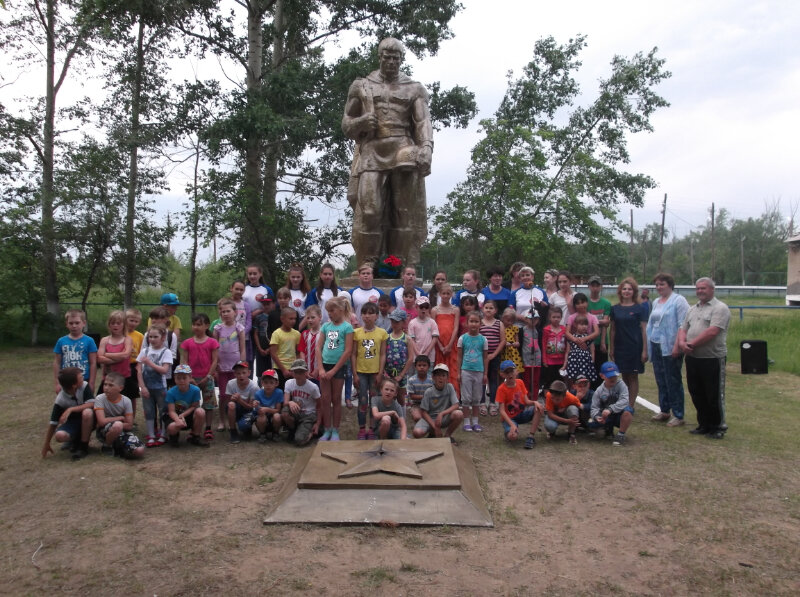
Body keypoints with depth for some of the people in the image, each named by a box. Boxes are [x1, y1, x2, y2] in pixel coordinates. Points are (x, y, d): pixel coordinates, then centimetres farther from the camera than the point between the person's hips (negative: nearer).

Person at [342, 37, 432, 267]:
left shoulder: (414, 89, 15)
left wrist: (426, 148, -18)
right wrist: (361, 122, -4)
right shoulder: (361, 86, 19)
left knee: (405, 214, -4)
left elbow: (423, 122, 1)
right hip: (371, 153, 0)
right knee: (368, 212, -10)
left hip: (404, 153, 0)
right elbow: (346, 125, 19)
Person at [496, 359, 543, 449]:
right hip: (509, 417, -4)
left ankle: (530, 437, -19)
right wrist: (512, 424, -32)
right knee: (513, 437, -33)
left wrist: (534, 402, -24)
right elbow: (502, 411, -19)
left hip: (522, 413, 5)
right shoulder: (501, 389, -16)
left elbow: (527, 401, 0)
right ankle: (508, 431, 7)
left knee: (539, 408, -22)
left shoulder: (520, 382, -1)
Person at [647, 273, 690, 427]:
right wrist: (647, 346, 15)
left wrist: (677, 346, -19)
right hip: (656, 346, 7)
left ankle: (678, 415, 5)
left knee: (673, 382, -2)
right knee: (661, 381, 12)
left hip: (670, 348, -7)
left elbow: (683, 325, -13)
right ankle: (664, 411, 23)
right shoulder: (655, 302, 16)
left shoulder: (678, 301, -7)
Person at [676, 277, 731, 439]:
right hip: (692, 358, 7)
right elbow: (683, 328, 15)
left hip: (712, 359, -7)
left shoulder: (720, 308, -8)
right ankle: (704, 425, 27)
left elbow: (712, 332, -19)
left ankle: (718, 427, 16)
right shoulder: (692, 309, 16)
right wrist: (682, 342, -6)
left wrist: (691, 344, -15)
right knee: (697, 394, 14)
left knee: (714, 395, 2)